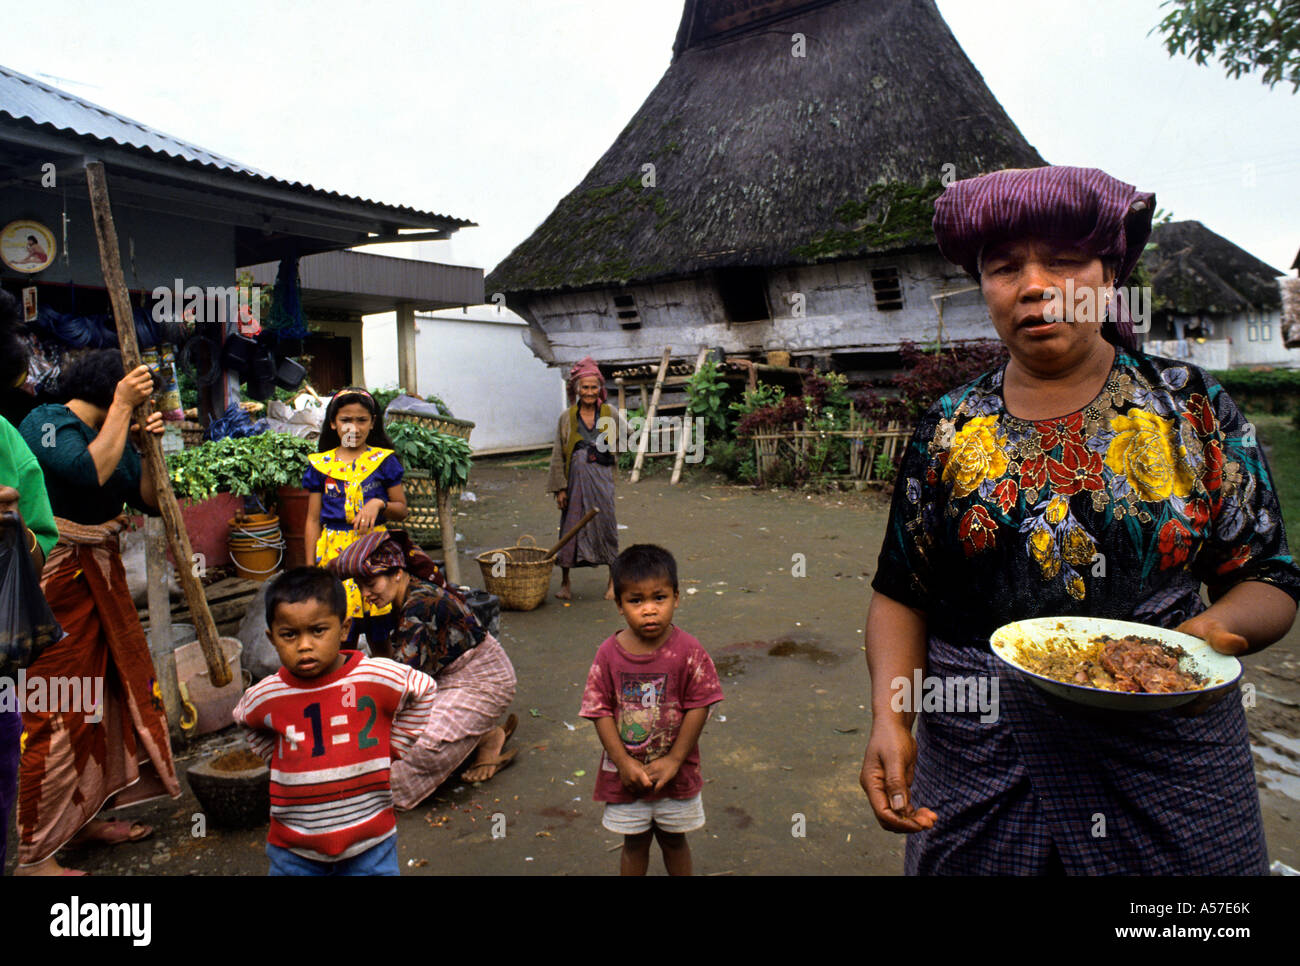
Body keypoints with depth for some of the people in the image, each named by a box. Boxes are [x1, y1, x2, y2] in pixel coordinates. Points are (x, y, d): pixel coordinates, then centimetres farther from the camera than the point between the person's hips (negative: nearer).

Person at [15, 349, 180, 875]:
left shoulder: (110, 433, 12)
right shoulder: (45, 422, -10)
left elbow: (150, 499, 10)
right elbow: (91, 472, -29)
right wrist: (123, 407, -21)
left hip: (102, 573, 8)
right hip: (56, 579, -8)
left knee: (104, 691, 12)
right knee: (55, 712, -5)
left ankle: (84, 815, 26)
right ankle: (33, 854, 6)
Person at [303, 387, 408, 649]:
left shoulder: (383, 460, 4)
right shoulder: (320, 465, 6)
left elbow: (401, 509, 8)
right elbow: (313, 520, 8)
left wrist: (379, 503, -13)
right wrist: (310, 568, 5)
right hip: (335, 552, 0)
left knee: (380, 637, 4)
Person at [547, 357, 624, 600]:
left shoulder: (610, 415, 3)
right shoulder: (566, 418, 2)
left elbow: (621, 443, 19)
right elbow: (558, 455, 2)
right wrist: (560, 487, -2)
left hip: (601, 477, 0)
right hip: (575, 477, 0)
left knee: (606, 524, 1)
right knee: (570, 526, 4)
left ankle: (613, 580, 16)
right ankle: (565, 582, 18)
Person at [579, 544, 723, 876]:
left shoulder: (689, 651, -17)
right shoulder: (609, 653, -14)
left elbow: (699, 706, -13)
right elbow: (600, 710, -10)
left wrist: (674, 759, -12)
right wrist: (624, 763, -13)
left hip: (675, 773, -1)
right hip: (625, 774, 1)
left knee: (674, 839, 21)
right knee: (634, 842, 20)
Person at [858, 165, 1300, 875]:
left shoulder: (1193, 409, -1)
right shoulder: (948, 430, 1)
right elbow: (901, 595, 2)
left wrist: (1212, 630, -20)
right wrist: (890, 718, -12)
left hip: (1165, 749, 0)